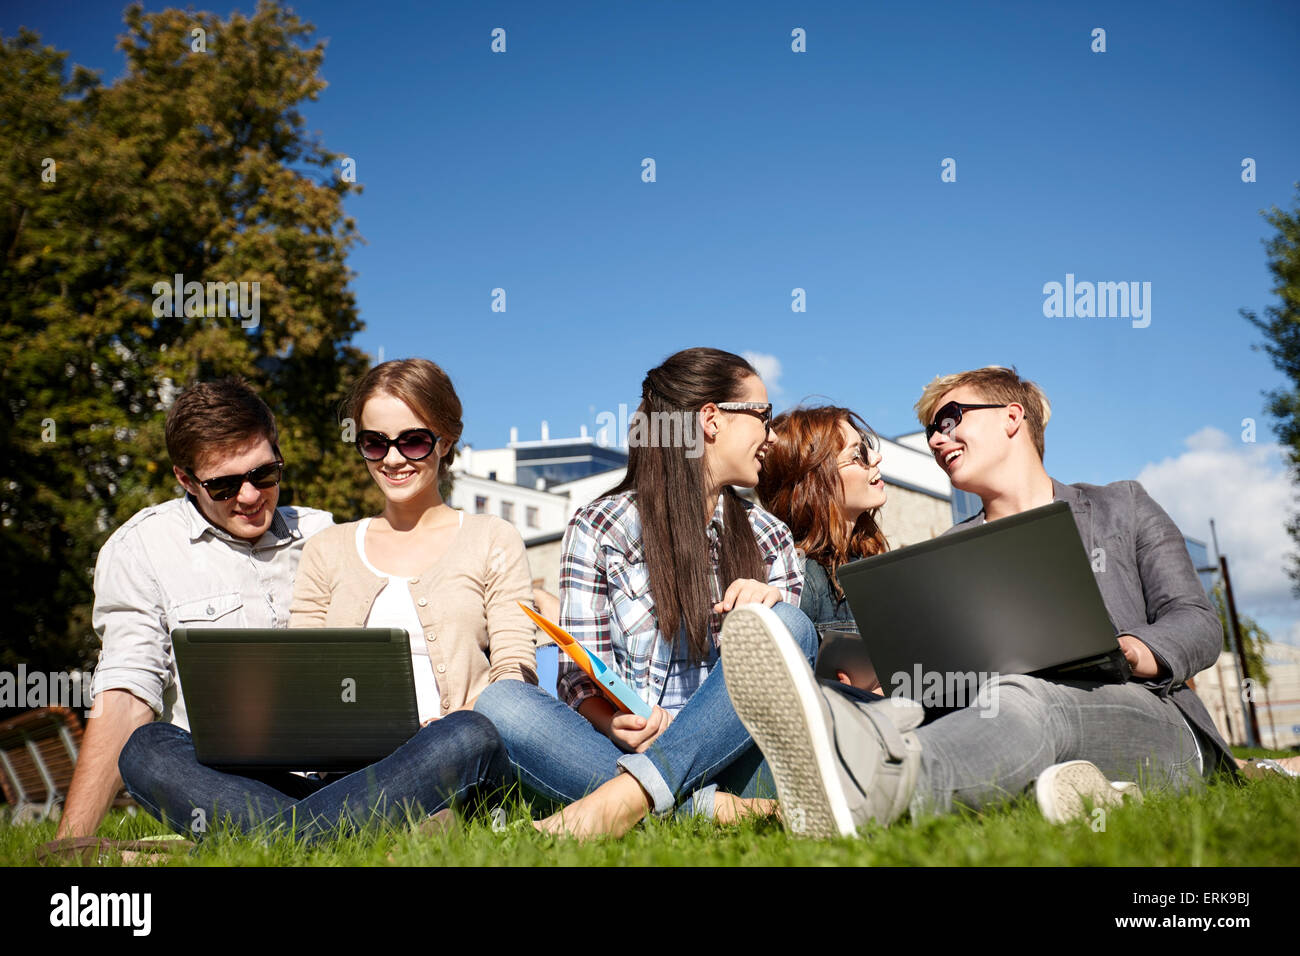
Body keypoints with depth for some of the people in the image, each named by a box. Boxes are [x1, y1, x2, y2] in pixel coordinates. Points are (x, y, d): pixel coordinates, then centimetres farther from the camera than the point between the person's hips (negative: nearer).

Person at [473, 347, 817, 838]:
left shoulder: (768, 538, 15)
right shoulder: (598, 528, 5)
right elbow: (581, 678, 1)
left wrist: (770, 604, -10)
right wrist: (617, 722, -22)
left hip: (728, 758, 2)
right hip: (617, 755, -2)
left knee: (787, 625, -23)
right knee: (499, 701, -28)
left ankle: (631, 795, -36)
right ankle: (712, 808, -39)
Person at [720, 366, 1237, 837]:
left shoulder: (1122, 508, 21)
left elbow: (1199, 623, 10)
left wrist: (1128, 652, -15)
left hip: (1148, 721, -3)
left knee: (1025, 697, -39)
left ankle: (870, 785, -69)